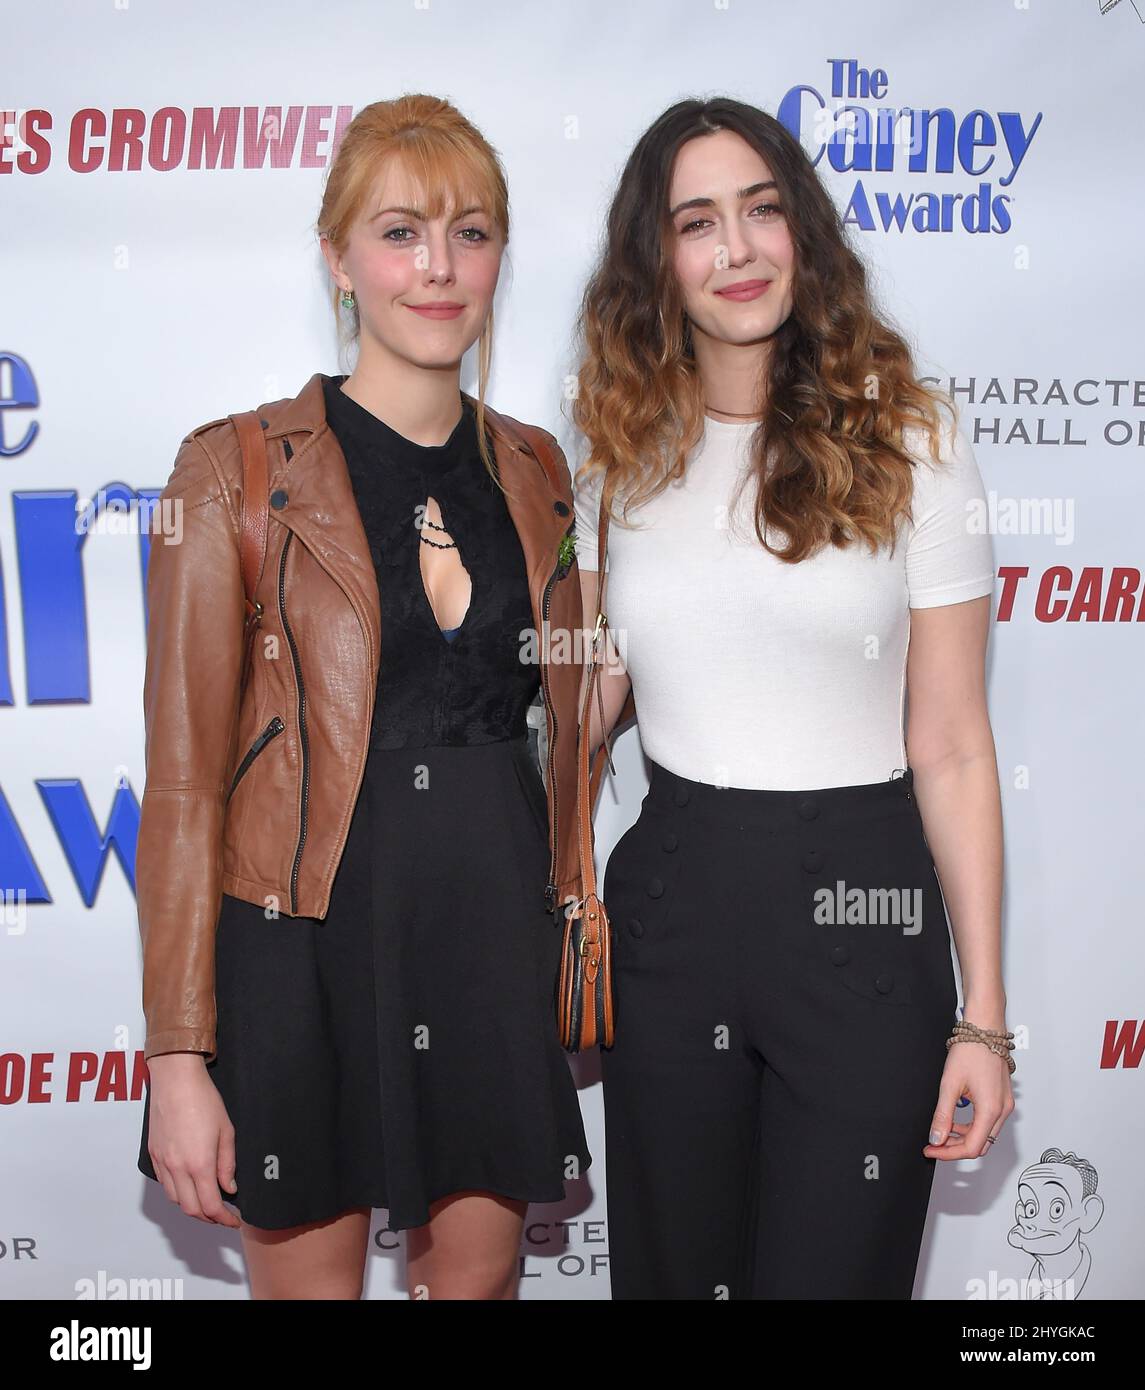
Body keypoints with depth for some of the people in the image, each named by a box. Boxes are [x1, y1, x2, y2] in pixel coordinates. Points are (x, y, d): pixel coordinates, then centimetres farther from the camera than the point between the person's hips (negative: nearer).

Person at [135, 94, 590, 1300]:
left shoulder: (532, 469, 7)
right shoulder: (239, 470, -7)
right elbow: (184, 774, -8)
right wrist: (177, 1052, -10)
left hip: (496, 931, 4)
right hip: (308, 941, -3)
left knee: (477, 1271, 16)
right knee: (311, 1276, 12)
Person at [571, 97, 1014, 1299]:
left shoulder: (907, 444, -6)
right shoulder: (620, 456, 4)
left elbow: (951, 748, -6)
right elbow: (589, 703, 10)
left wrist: (983, 1016, -5)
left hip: (863, 908, -3)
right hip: (670, 898, 3)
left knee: (830, 1269, 11)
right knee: (670, 1267, 19)